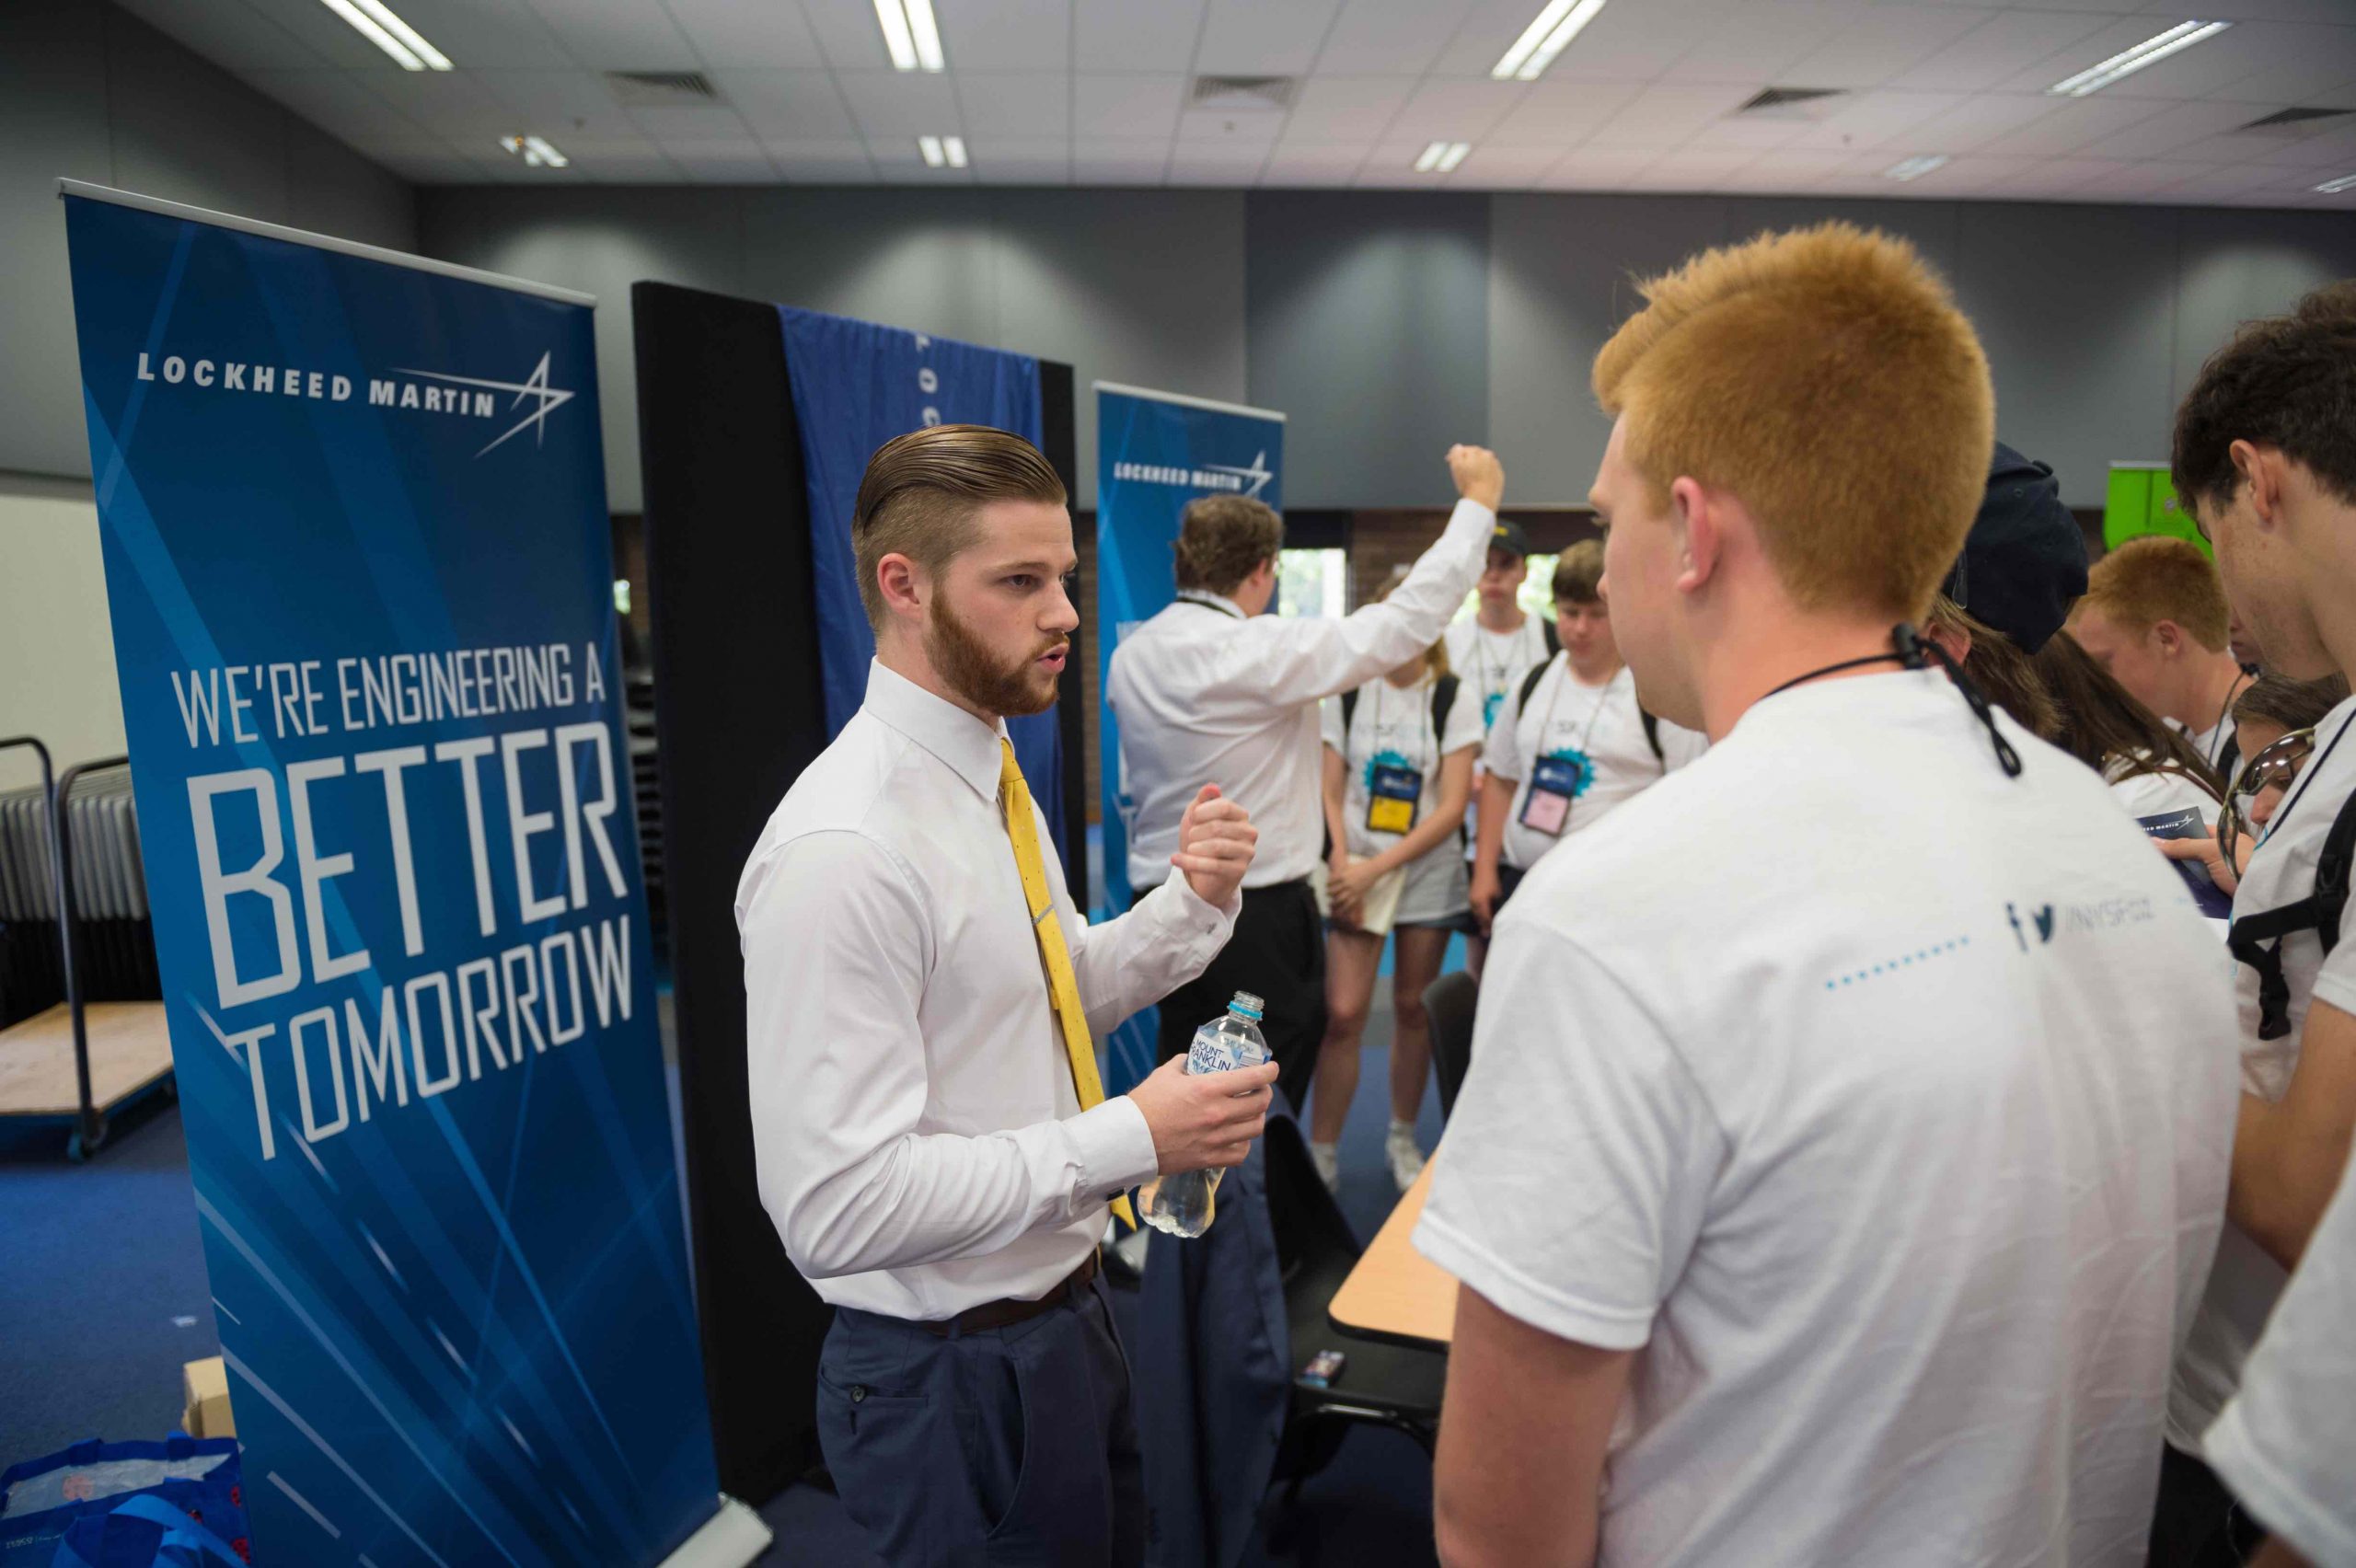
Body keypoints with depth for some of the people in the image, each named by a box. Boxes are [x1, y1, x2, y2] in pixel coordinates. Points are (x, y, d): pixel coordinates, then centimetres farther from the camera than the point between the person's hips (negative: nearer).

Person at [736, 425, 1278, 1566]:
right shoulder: (842, 849, -27)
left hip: (1067, 1313, 9)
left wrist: (1194, 901, -5)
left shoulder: (993, 778, 2)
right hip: (951, 1378, -8)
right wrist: (1134, 1137, -27)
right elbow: (835, 1209, -29)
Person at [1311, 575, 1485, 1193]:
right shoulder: (1348, 694, 2)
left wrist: (1376, 867, -13)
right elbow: (1331, 792, 4)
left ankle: (1402, 1139, 27)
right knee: (1342, 1013, -6)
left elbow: (1452, 807, -8)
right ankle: (1322, 1154, 5)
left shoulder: (1454, 700, -3)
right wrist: (1342, 864, -11)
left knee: (1412, 1008, 8)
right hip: (1357, 871, 0)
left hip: (1428, 871, 0)